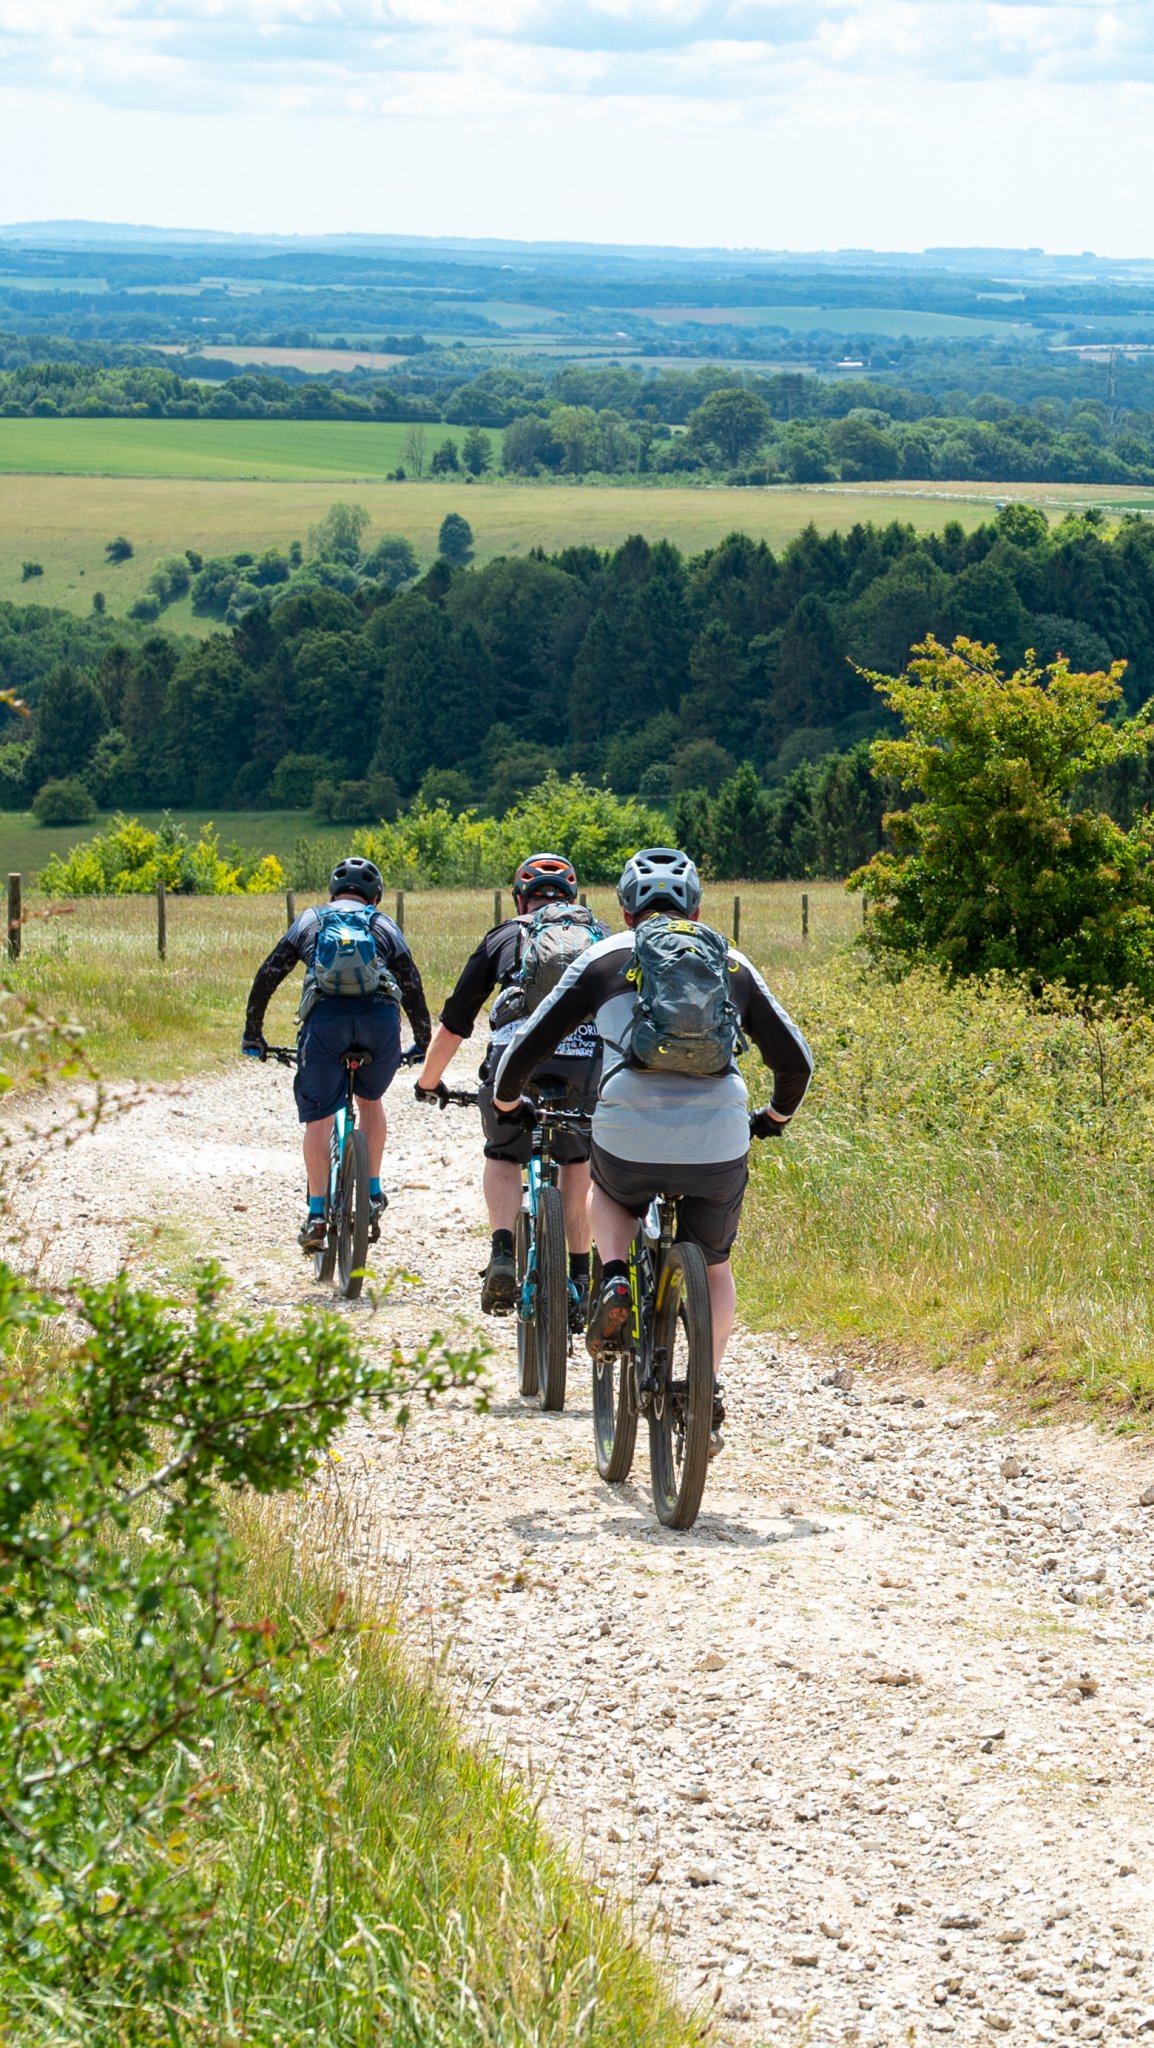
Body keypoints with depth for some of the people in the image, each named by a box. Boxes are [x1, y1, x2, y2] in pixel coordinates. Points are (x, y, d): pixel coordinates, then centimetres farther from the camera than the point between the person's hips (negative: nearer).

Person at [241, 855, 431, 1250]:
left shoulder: (311, 919, 25)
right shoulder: (383, 925, 26)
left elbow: (268, 974, 18)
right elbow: (411, 985, 20)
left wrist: (252, 1033, 24)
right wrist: (425, 1043, 30)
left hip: (325, 1016, -1)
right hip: (380, 1016, 1)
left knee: (318, 1116, 6)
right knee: (371, 1098, 26)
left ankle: (317, 1214, -1)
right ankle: (372, 1195, 21)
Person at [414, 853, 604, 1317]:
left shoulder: (504, 937, 22)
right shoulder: (600, 935, 25)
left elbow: (453, 1025, 22)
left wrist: (427, 1083, 35)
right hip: (587, 1064, 1)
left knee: (502, 1158, 23)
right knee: (577, 1160, 27)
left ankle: (502, 1251, -1)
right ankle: (581, 1280, 22)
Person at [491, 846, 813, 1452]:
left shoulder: (604, 959, 14)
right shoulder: (732, 964, 19)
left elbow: (528, 1047, 15)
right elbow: (795, 1060, 23)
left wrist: (506, 1102, 35)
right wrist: (775, 1116, 43)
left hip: (627, 1138, -1)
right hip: (719, 1145, 1)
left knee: (606, 1193, 36)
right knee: (713, 1268, 27)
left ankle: (614, 1282, 11)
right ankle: (709, 1388, 12)